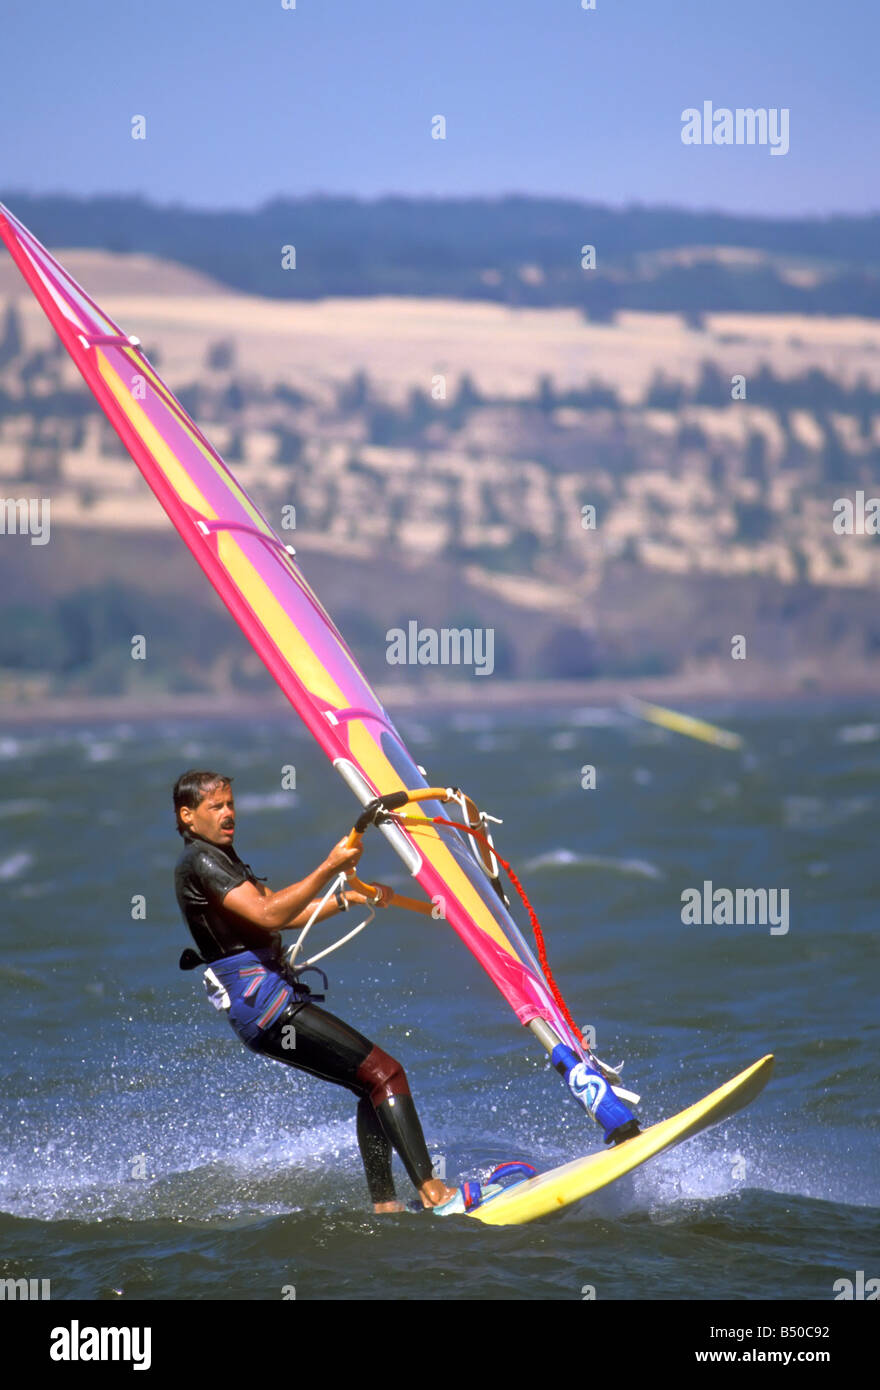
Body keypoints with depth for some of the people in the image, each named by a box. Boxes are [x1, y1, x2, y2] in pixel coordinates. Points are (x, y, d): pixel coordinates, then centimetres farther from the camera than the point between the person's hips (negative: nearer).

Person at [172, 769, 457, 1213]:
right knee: (385, 1073, -15)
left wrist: (346, 898, 16)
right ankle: (430, 1190, -21)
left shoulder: (220, 858, 22)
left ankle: (384, 1206, 8)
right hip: (265, 1004, -10)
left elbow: (281, 914, 26)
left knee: (374, 1085, 10)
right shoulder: (199, 861, -10)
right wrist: (328, 869, -24)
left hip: (279, 999, 10)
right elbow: (268, 915, -22)